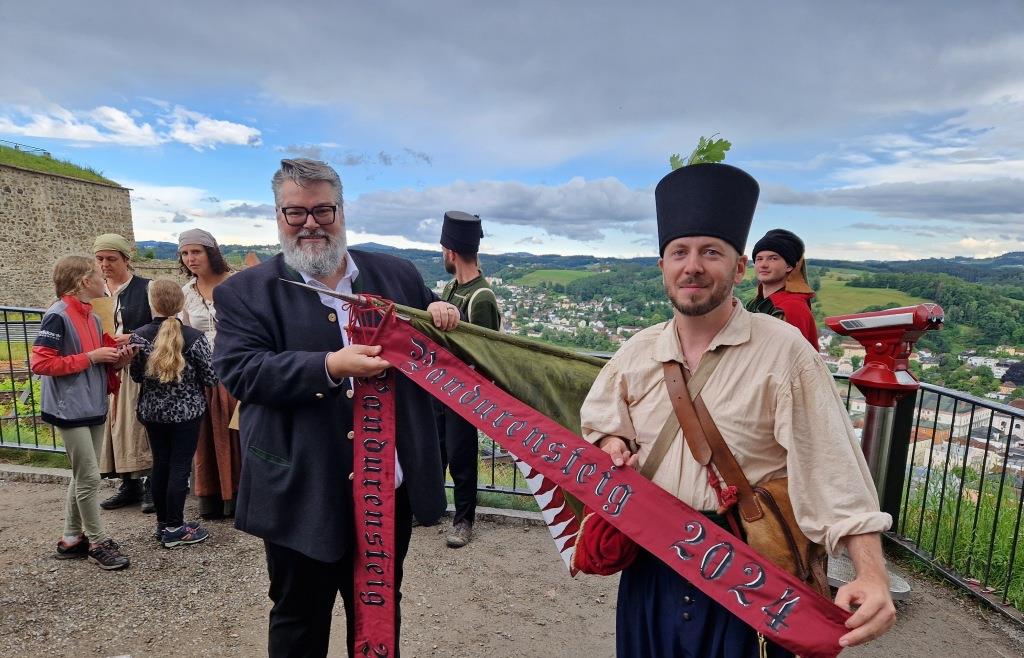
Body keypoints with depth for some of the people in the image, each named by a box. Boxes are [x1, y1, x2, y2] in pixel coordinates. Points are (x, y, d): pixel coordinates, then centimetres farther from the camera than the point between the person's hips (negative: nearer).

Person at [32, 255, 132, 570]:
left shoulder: (92, 317, 10)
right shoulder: (58, 315, -14)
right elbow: (40, 363, -19)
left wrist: (116, 361, -2)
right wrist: (91, 357, -17)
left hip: (94, 408, 8)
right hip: (71, 410, -8)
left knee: (82, 476, 15)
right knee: (89, 477, -2)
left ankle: (71, 539, 27)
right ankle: (98, 542, 11)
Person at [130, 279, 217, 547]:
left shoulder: (138, 336, -5)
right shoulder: (194, 337, -16)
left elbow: (136, 376, 5)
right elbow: (211, 378, -11)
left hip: (152, 412, 4)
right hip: (186, 412, -4)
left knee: (160, 464, 14)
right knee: (180, 467, 3)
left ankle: (162, 523, 27)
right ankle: (174, 528, 10)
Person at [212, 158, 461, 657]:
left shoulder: (396, 274, 4)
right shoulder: (246, 292, -3)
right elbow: (239, 371, -15)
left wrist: (441, 318, -11)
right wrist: (330, 367, -27)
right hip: (302, 494, -2)